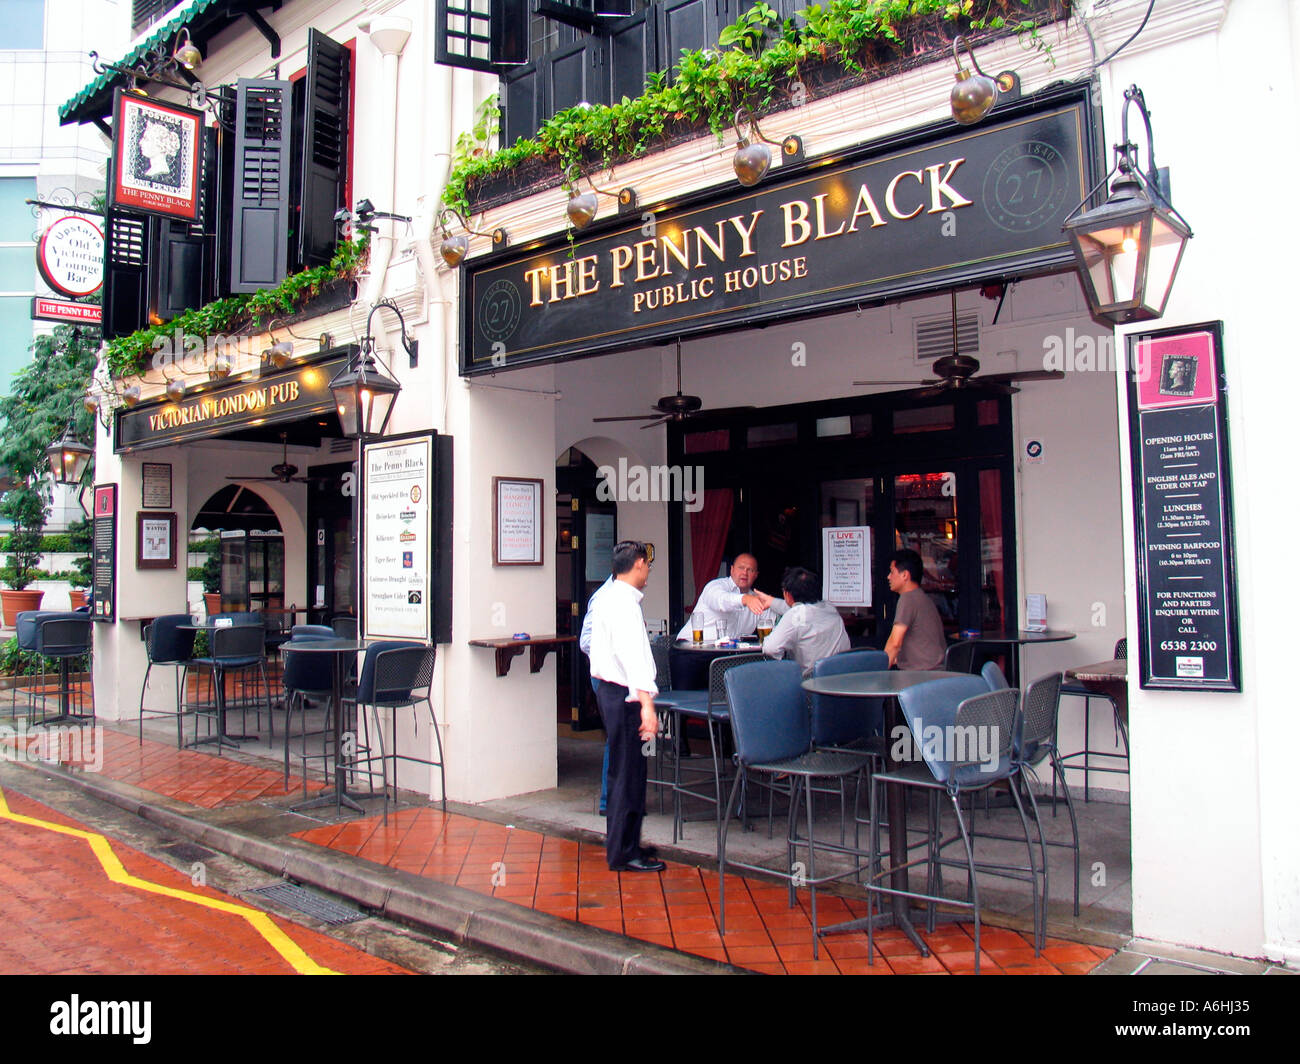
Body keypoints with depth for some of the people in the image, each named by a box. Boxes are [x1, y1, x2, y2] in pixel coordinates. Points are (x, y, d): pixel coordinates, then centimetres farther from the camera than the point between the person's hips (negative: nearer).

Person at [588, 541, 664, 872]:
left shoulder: (606, 596, 12)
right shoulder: (624, 602, -19)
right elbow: (631, 653, -29)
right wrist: (646, 703, -35)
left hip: (608, 689, 11)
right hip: (623, 695, -11)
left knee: (622, 768, 18)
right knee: (629, 772, -3)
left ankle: (619, 841, 30)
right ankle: (623, 852, 6)